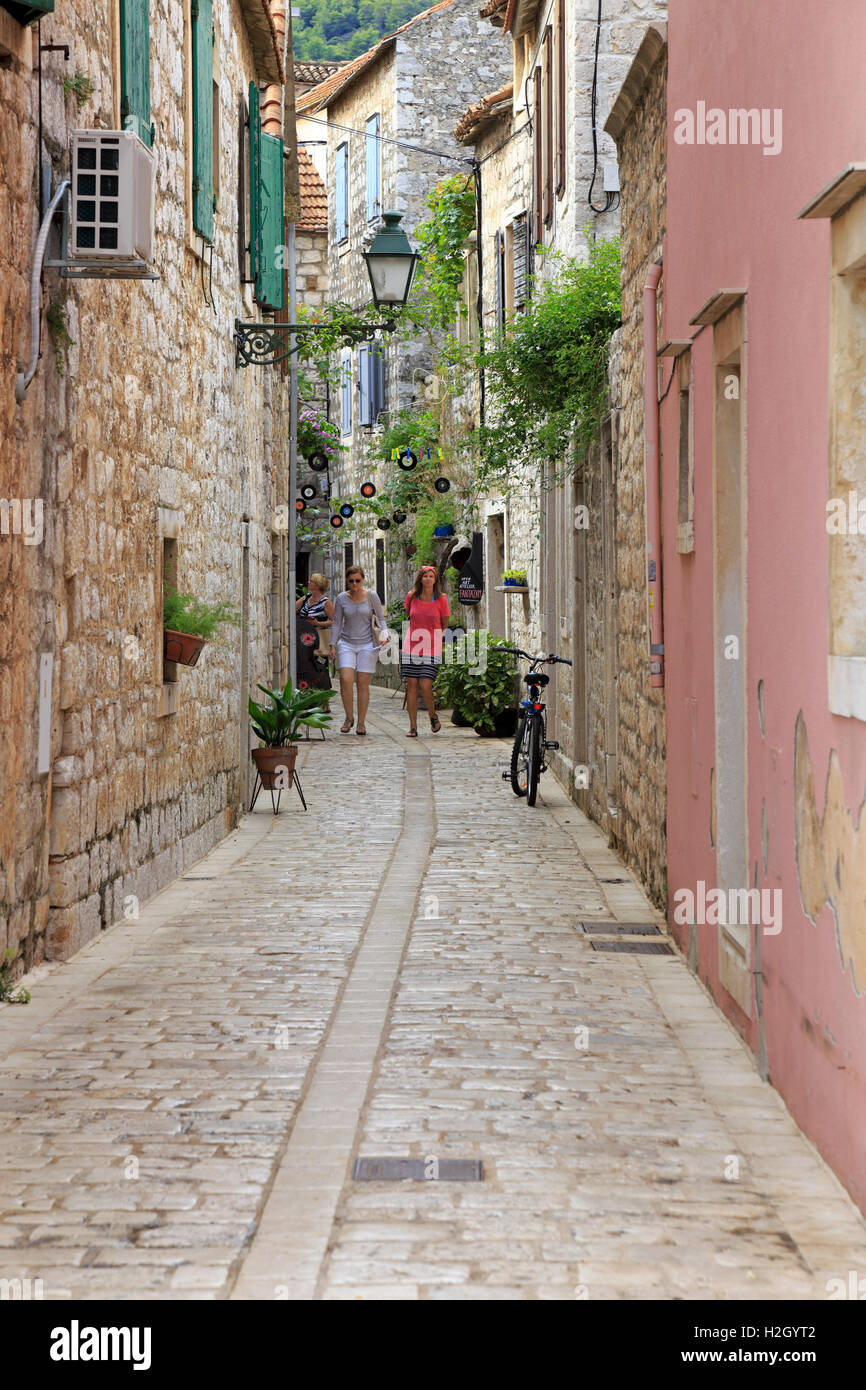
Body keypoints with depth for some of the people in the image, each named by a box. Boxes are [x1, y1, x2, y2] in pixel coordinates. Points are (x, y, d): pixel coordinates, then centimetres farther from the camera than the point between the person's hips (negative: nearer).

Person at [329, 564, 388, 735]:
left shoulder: (371, 596, -2)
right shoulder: (341, 598, 2)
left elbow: (380, 618, 4)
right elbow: (337, 623, 8)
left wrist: (384, 634, -14)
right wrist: (333, 645, 4)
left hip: (367, 644, -1)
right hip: (346, 643, 1)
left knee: (363, 682, -3)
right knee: (346, 679, -16)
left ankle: (361, 722, 6)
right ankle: (349, 717, 1)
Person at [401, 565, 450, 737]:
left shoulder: (441, 599, -3)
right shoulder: (412, 596, 3)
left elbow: (445, 626, 8)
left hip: (431, 649, -2)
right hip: (412, 646, 2)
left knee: (425, 686, -12)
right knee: (411, 686, -1)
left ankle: (433, 716, 16)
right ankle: (413, 727, 4)